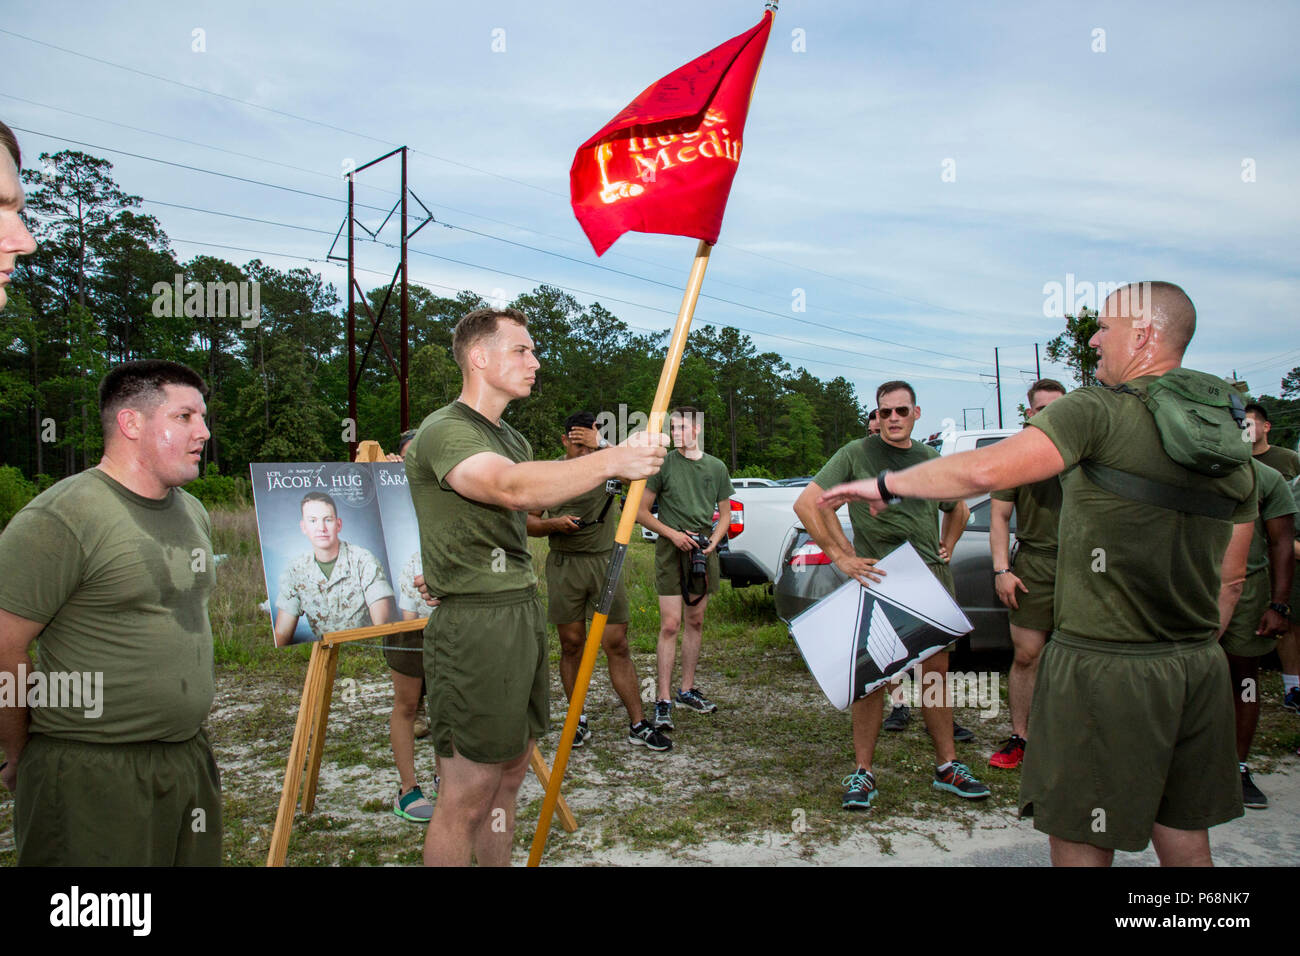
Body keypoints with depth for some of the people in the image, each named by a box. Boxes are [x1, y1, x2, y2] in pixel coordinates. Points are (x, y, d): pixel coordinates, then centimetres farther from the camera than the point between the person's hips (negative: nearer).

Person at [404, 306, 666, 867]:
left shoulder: (512, 439, 19)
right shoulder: (444, 431, -13)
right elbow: (511, 487, -31)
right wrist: (612, 460, -33)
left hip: (524, 611, 9)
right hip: (473, 624, -9)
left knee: (509, 775, 15)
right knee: (466, 795, -3)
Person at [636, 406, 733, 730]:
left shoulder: (716, 467, 9)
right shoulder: (663, 464, -1)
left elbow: (725, 513, 16)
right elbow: (641, 511, 0)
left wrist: (713, 540, -2)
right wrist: (672, 533, -12)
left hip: (703, 550, 4)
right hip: (672, 549, -4)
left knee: (695, 622, 11)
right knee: (670, 624, -9)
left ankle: (687, 689, 24)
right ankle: (663, 700, -5)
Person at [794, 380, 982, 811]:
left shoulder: (931, 459, 12)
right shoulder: (857, 454, -3)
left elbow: (958, 508, 31)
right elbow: (806, 503, -10)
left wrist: (947, 547, 15)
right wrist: (842, 557, -13)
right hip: (877, 577, -5)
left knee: (936, 669, 11)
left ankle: (947, 766, 24)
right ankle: (863, 772, 9)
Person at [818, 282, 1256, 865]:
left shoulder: (1100, 410, -12)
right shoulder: (1228, 438, 11)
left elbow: (985, 470, -23)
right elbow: (1229, 579, 15)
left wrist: (886, 485, -11)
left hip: (1105, 667, -7)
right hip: (1200, 669, 8)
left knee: (1081, 844, 4)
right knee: (1184, 841, 18)